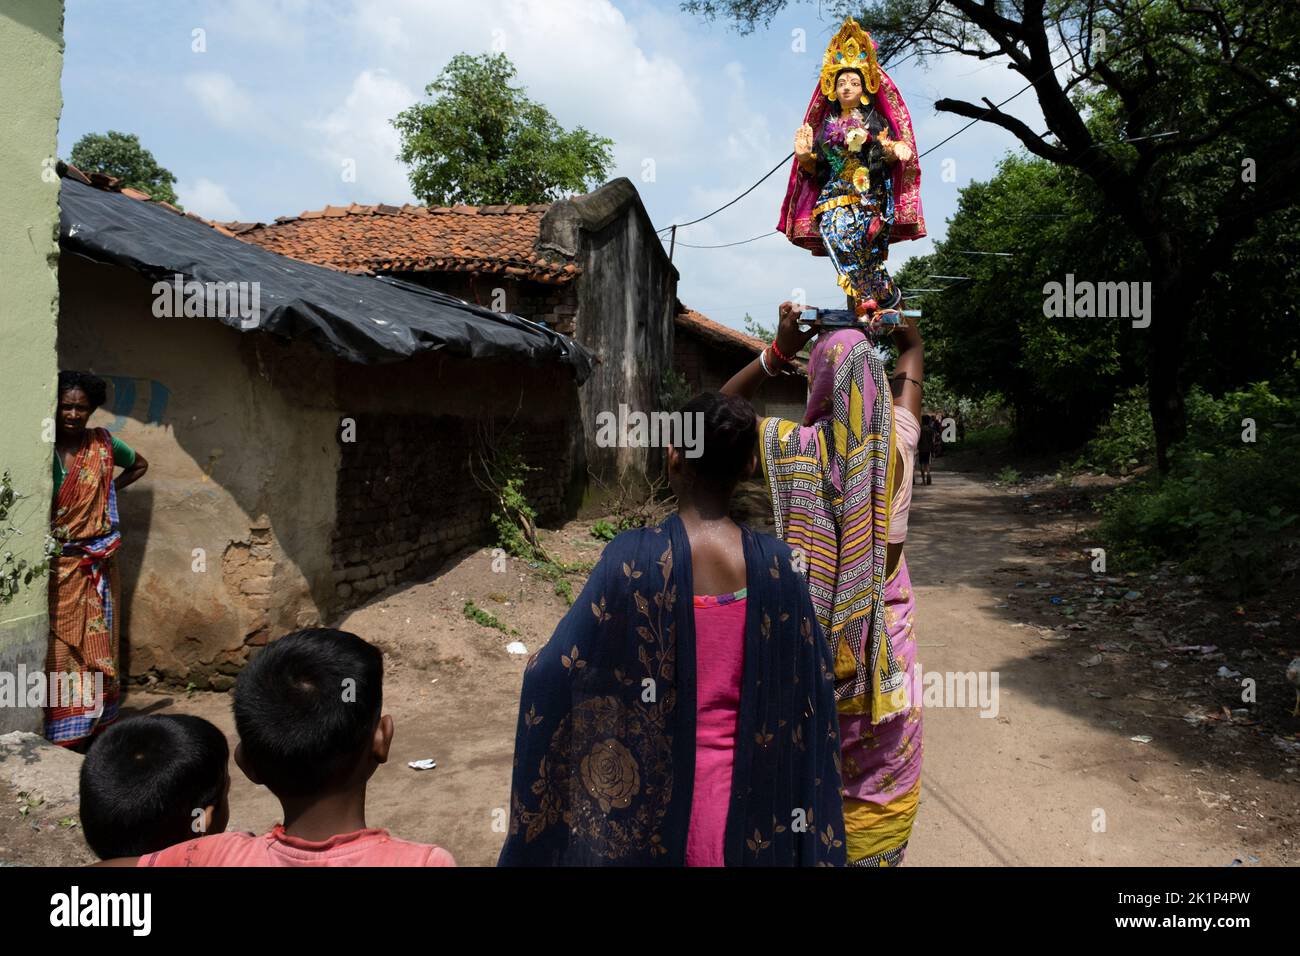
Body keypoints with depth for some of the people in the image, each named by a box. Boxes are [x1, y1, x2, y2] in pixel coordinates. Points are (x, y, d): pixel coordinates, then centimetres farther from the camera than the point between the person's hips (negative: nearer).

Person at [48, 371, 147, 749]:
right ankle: (60, 731, 9)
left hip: (96, 564, 3)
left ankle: (94, 724, 21)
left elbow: (139, 465, 22)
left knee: (95, 643, 10)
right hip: (56, 564, -3)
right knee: (58, 646, 0)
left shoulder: (104, 444, 2)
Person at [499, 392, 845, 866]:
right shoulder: (776, 563, -10)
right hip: (747, 791, 3)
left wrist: (539, 663, 6)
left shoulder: (636, 556, -20)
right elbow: (812, 690, -2)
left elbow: (551, 673, -16)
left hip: (655, 787, -2)